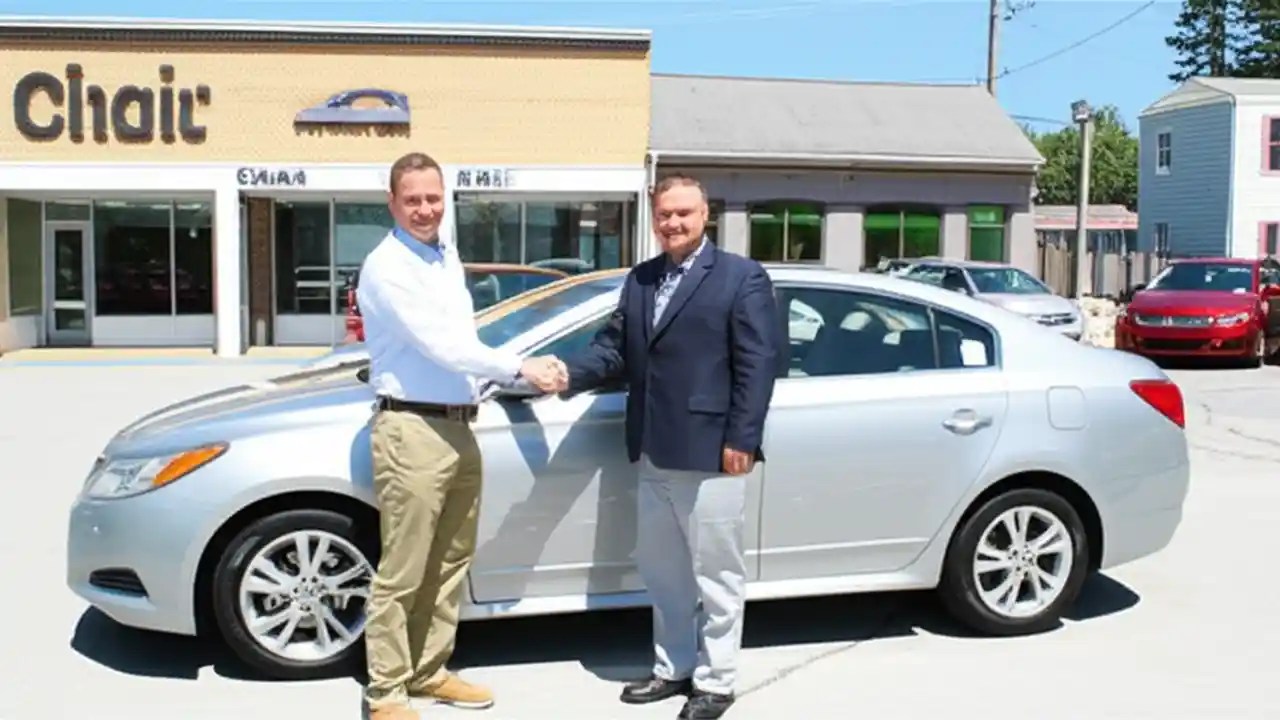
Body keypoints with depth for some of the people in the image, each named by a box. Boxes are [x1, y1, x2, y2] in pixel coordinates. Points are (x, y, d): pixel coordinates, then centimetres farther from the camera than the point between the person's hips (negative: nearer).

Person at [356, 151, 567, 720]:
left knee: (449, 564, 15)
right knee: (401, 572, -2)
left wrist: (525, 369, 4)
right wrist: (520, 368, -15)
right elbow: (437, 344, -18)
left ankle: (429, 673, 27)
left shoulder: (448, 257, 14)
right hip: (412, 430, -8)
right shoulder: (386, 266, -11)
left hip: (458, 427, 8)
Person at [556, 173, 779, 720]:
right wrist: (568, 373, -8)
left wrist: (741, 439, -16)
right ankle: (674, 668, 33)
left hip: (710, 454, -7)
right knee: (662, 571, 17)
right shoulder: (639, 279, 15)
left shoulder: (742, 277, -4)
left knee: (715, 574, 4)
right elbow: (614, 347, 11)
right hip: (654, 455, 7)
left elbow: (758, 363, -10)